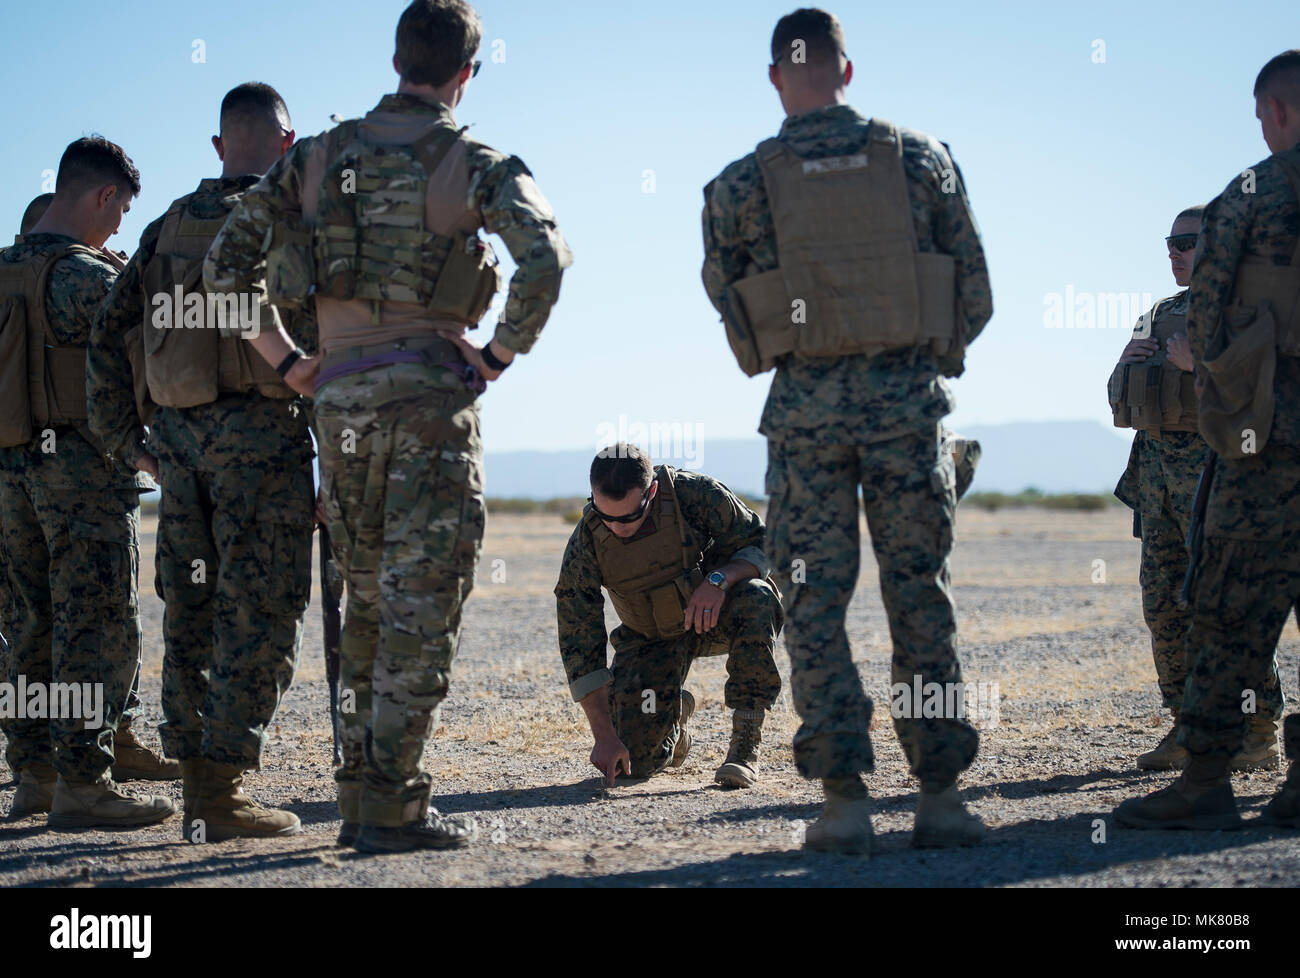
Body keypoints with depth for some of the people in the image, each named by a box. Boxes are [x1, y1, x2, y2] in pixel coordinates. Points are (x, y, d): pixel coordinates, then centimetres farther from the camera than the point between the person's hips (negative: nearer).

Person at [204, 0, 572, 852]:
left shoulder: (318, 157, 11)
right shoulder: (473, 163, -2)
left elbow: (227, 262, 9)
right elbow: (544, 259, -18)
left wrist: (287, 362, 12)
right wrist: (501, 355, -7)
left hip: (342, 396, 5)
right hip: (430, 386, -5)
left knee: (371, 602, 15)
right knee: (423, 603, -1)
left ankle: (362, 798, 16)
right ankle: (393, 805, -3)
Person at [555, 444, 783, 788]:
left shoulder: (696, 494, -27)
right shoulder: (586, 543, -23)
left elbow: (759, 544, -14)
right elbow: (580, 644, -19)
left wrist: (719, 579, -37)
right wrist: (604, 736, -23)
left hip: (716, 613, -1)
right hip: (652, 639, 1)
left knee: (755, 600, -37)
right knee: (637, 761, -14)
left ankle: (745, 746, -26)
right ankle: (676, 714, 24)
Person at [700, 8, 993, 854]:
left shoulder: (742, 185, -1)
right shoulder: (921, 159, 2)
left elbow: (726, 298, 10)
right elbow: (975, 291, 6)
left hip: (807, 406, -1)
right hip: (908, 399, 1)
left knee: (814, 603, 4)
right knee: (921, 595, 7)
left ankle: (845, 799, 1)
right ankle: (942, 795, 8)